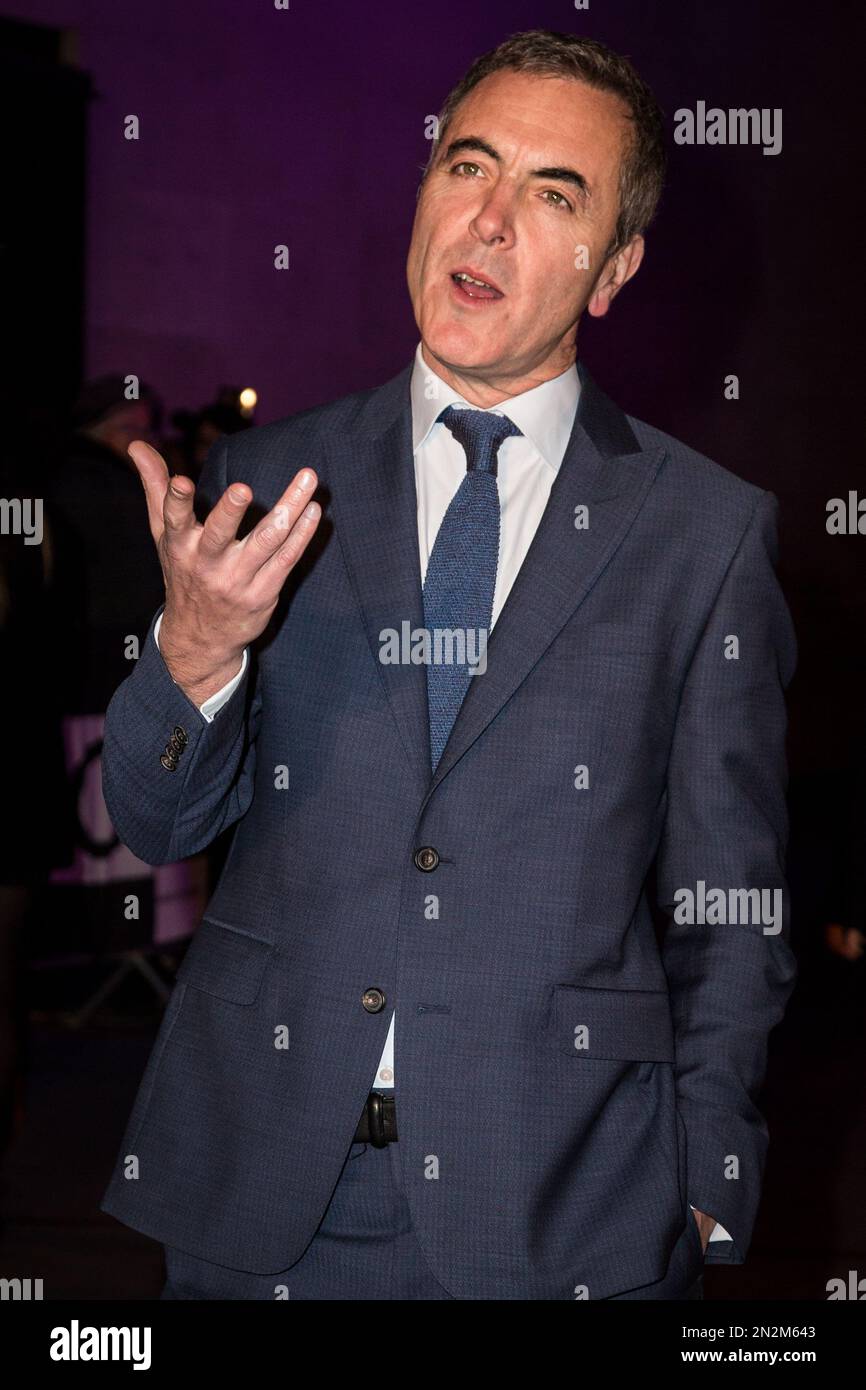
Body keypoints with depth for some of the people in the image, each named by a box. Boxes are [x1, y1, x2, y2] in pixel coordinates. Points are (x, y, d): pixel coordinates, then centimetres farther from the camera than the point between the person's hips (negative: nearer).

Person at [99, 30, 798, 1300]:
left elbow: (729, 908, 3)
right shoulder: (267, 481, 4)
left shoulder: (708, 530, 0)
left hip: (560, 1207, -1)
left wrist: (705, 1206, 0)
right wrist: (194, 652, -17)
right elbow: (157, 823, 3)